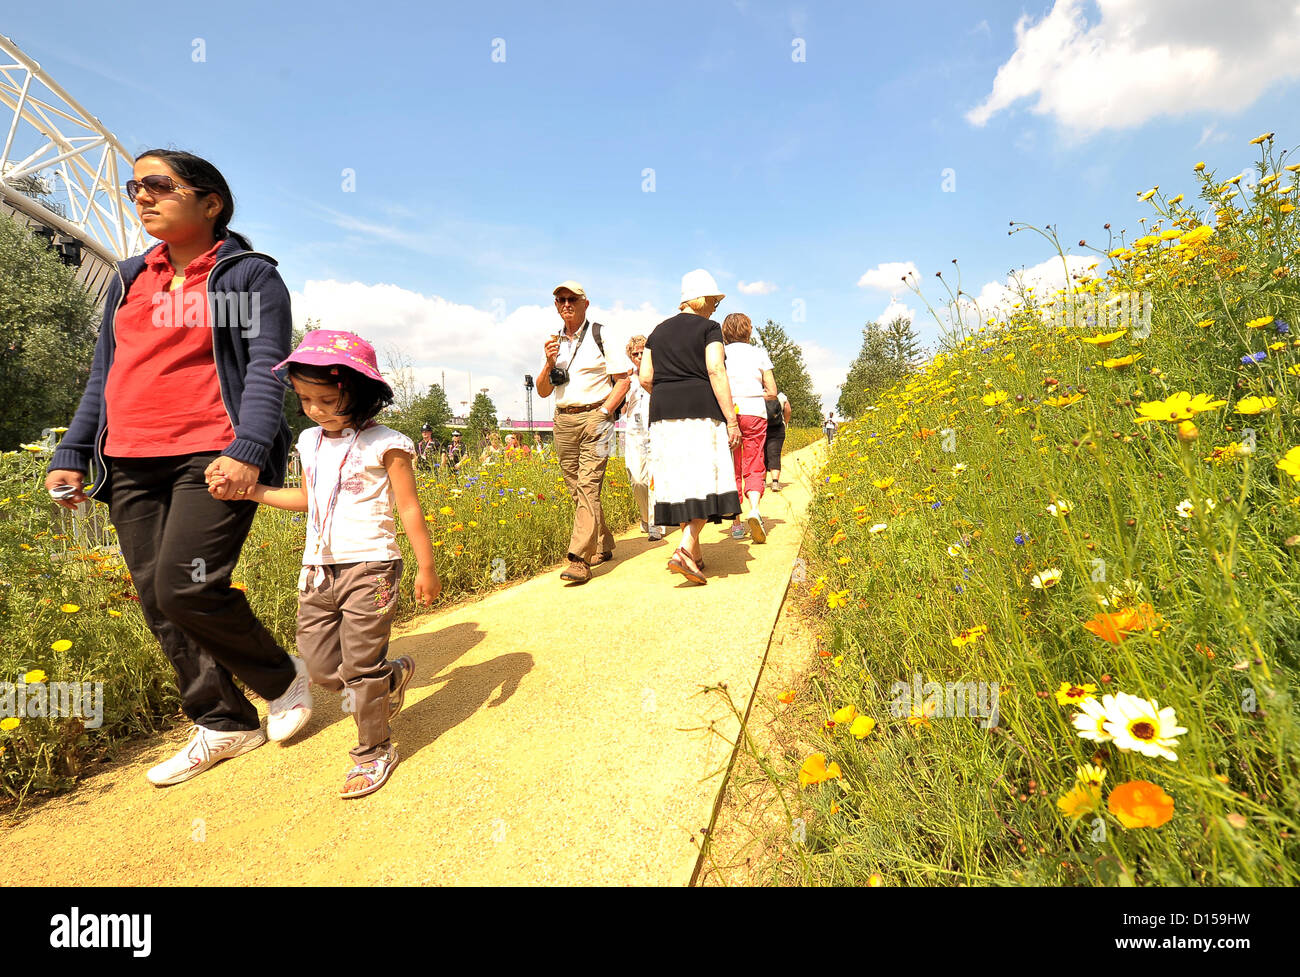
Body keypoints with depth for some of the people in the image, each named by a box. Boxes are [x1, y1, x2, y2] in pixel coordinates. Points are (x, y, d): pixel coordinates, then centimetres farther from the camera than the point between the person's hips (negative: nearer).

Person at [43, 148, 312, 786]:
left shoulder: (249, 275, 3)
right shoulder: (128, 280, 21)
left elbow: (266, 370, -9)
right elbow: (103, 376, 22)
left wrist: (248, 452, -22)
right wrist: (70, 455, 14)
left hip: (213, 460, -7)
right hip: (130, 465, 7)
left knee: (185, 588, -17)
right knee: (157, 603, 5)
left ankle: (283, 678, 8)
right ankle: (224, 724, 18)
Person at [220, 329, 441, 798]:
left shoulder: (384, 444, -10)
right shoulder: (311, 441, 9)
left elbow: (409, 509, -7)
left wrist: (426, 569, -6)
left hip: (369, 568, -7)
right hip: (318, 571, 7)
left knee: (361, 666, 1)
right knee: (322, 667, 9)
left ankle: (374, 751, 21)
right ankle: (394, 675, 36)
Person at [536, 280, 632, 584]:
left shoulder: (601, 335, 1)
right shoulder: (554, 342, 16)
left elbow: (623, 379, -2)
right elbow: (542, 392, 15)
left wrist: (603, 413, -12)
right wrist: (549, 363, -3)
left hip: (594, 417, -6)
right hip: (563, 420, 6)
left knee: (588, 486, -15)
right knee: (576, 490, 7)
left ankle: (580, 560, -17)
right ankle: (602, 546, 21)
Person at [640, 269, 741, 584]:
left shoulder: (659, 331, 15)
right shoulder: (709, 328, 0)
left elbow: (645, 378, 10)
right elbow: (716, 373, -12)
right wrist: (731, 419, -12)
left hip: (663, 415, 6)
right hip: (702, 412, -5)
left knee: (680, 483, 9)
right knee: (705, 481, -6)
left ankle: (695, 553, 15)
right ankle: (685, 551, -22)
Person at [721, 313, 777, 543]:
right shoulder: (759, 353, 9)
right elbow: (772, 392, 7)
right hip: (754, 413, 0)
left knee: (732, 469, 8)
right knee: (754, 467, 2)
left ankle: (737, 522, 8)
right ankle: (754, 509, -24)